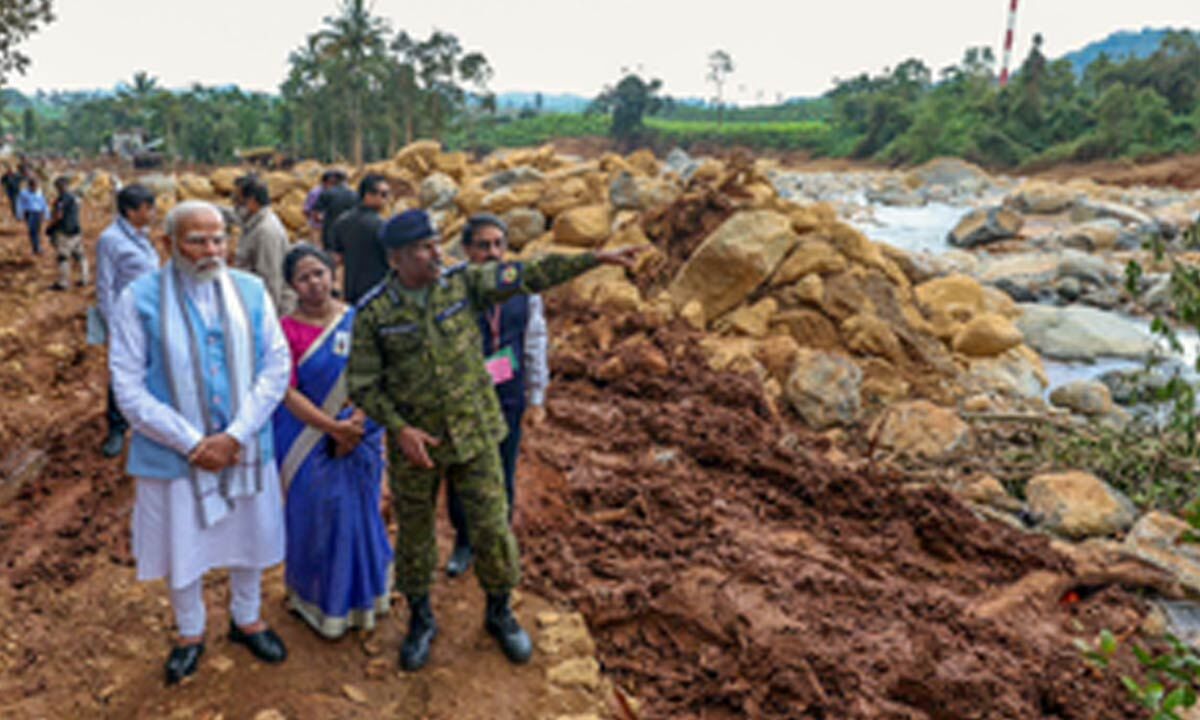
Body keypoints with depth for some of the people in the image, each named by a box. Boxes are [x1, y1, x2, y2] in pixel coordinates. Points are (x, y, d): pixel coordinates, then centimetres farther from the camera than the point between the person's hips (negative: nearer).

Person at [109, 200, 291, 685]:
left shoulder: (251, 290, -5)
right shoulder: (140, 299, -12)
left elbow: (277, 367, -6)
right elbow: (128, 389, -11)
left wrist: (235, 435, -14)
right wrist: (192, 443, -16)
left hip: (244, 445, 2)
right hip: (175, 454, -2)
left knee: (248, 535, 18)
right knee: (182, 544, 14)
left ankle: (246, 619, 43)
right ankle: (190, 635, 40)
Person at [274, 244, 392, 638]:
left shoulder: (358, 321, -1)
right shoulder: (287, 330, -9)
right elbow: (289, 394, -12)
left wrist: (355, 425, -14)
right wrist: (333, 427, -20)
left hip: (359, 437, 3)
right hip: (308, 440, -2)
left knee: (359, 514, 12)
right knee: (316, 517, 7)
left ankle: (361, 596, 33)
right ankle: (319, 600, 28)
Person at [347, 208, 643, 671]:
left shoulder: (462, 282, -7)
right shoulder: (374, 312, -11)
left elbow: (532, 275, -8)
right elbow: (362, 385, -7)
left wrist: (598, 258, -12)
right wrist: (400, 429, -20)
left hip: (473, 433, 1)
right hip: (414, 441, -1)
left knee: (492, 526, 7)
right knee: (414, 533, 14)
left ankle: (499, 613, 32)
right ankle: (420, 620, 37)